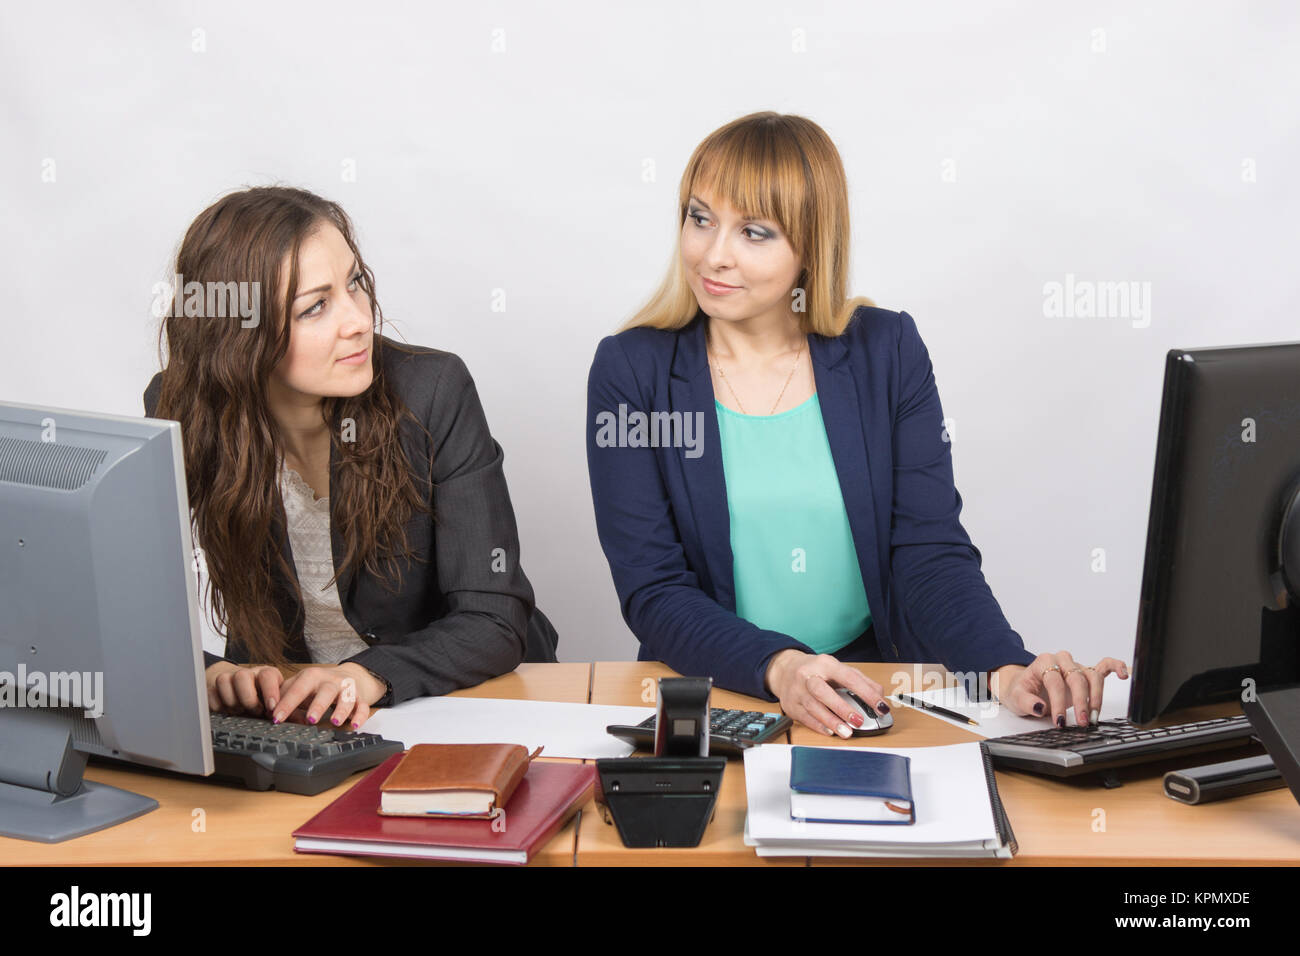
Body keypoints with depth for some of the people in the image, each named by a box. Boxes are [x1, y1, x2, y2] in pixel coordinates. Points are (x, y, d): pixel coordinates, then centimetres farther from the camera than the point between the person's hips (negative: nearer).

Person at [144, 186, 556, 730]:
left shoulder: (433, 392, -15)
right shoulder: (179, 413, -10)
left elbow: (495, 620, -17)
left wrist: (367, 676, -34)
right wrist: (211, 674, -28)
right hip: (284, 715, 1)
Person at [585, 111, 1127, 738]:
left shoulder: (887, 353, 4)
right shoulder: (630, 370, 0)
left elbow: (932, 555, -2)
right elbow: (652, 591, -7)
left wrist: (1009, 672, -22)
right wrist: (779, 667, -25)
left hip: (874, 696, 2)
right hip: (713, 701, -2)